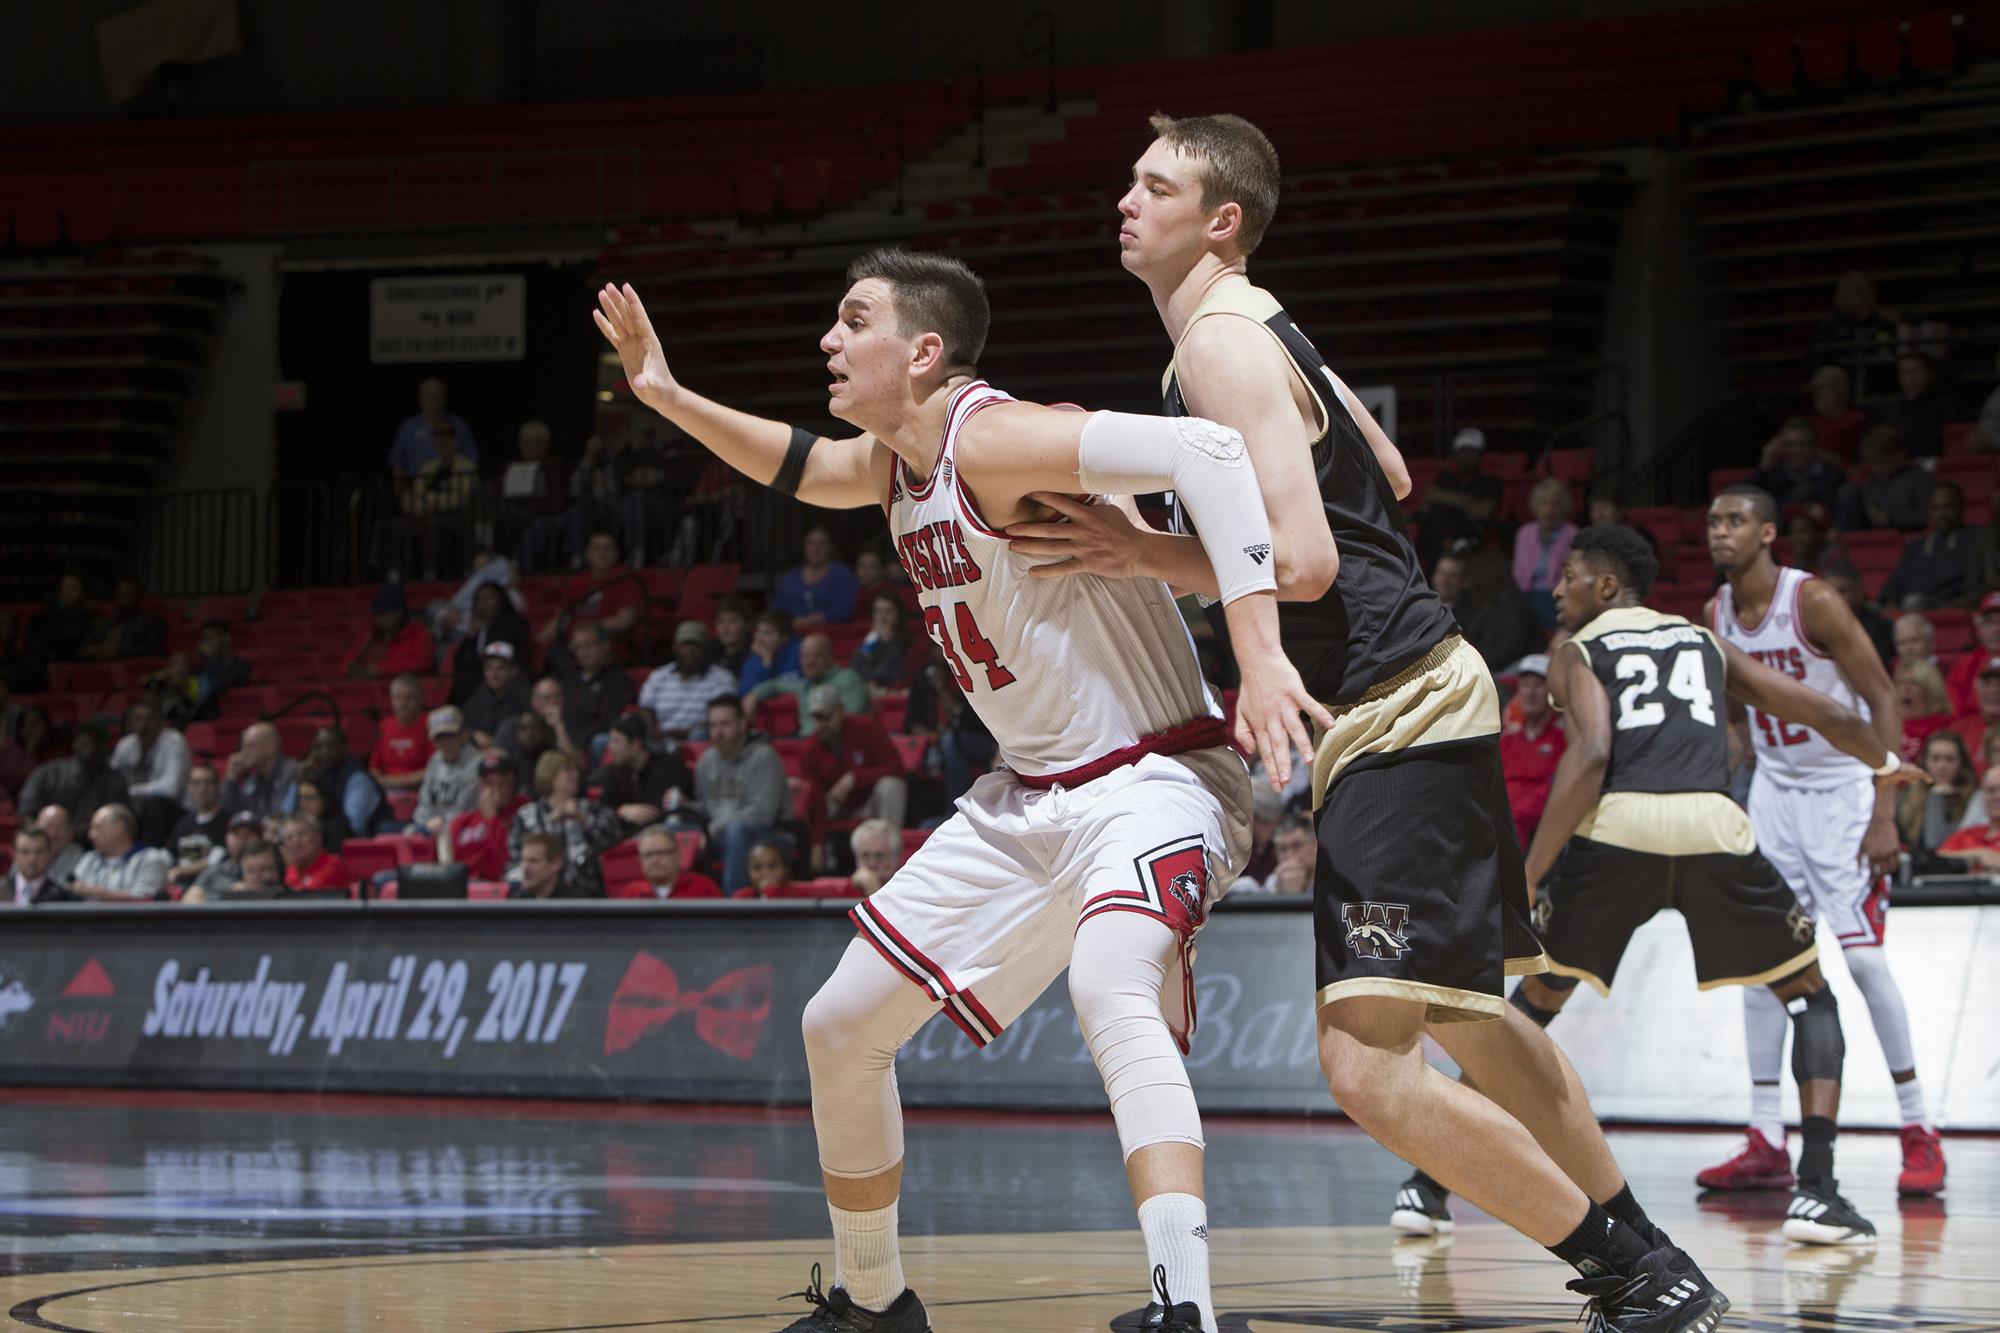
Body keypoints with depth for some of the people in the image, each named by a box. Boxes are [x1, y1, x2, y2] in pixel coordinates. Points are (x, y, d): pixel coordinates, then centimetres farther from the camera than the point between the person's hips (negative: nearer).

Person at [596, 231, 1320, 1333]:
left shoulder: (989, 436, -21)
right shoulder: (895, 462, 7)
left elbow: (1204, 450, -34)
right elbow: (799, 466, 32)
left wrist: (1258, 652, -41)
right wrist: (669, 397, 19)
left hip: (1150, 780, -10)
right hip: (1027, 799, 10)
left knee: (1109, 993, -39)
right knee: (838, 1030, 13)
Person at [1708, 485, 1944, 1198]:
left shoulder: (1813, 601, -19)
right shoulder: (1717, 616, 1)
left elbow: (1884, 701, -18)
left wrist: (1884, 814, -23)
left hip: (1842, 787, -6)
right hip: (1774, 789, 7)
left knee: (1863, 956, -11)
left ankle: (1919, 1132, -2)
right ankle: (1766, 1141, 3)